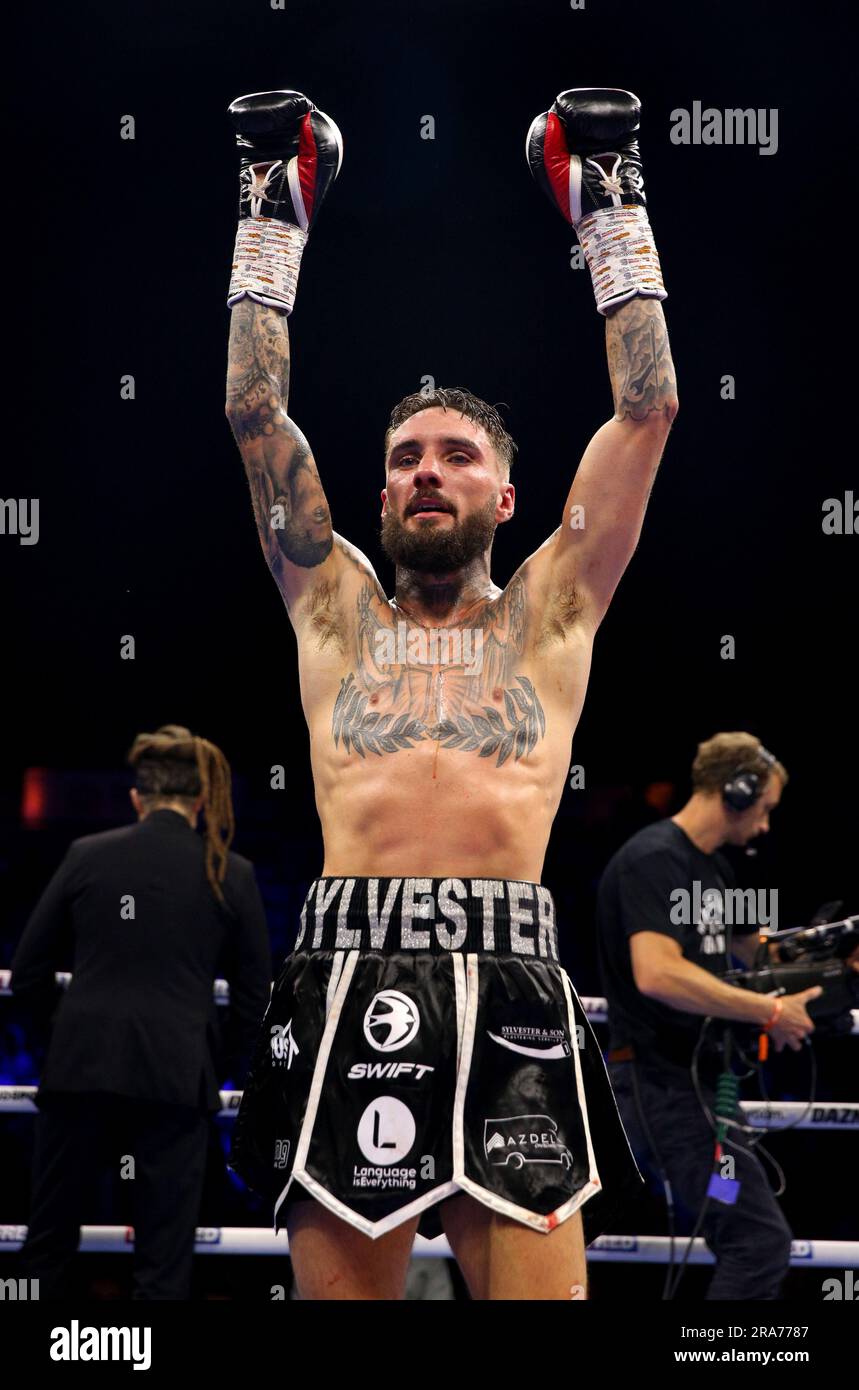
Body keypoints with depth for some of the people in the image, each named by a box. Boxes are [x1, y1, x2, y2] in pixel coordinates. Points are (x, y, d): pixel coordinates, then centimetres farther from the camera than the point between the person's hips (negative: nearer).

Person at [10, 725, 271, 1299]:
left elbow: (28, 972, 9)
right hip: (175, 1073, -1)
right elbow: (254, 992, 9)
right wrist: (230, 1069, 25)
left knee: (49, 1237, 13)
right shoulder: (233, 874, 4)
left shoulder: (88, 855, 5)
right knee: (165, 1251, 3)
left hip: (80, 1064, 1)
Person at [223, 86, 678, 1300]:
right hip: (351, 977, 1)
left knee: (536, 1281, -12)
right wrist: (275, 218, 24)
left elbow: (648, 410, 17)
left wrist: (609, 212, 22)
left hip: (509, 979, -1)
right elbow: (256, 411, 21)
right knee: (340, 1281, -3)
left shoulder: (549, 615, 19)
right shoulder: (336, 611, 22)